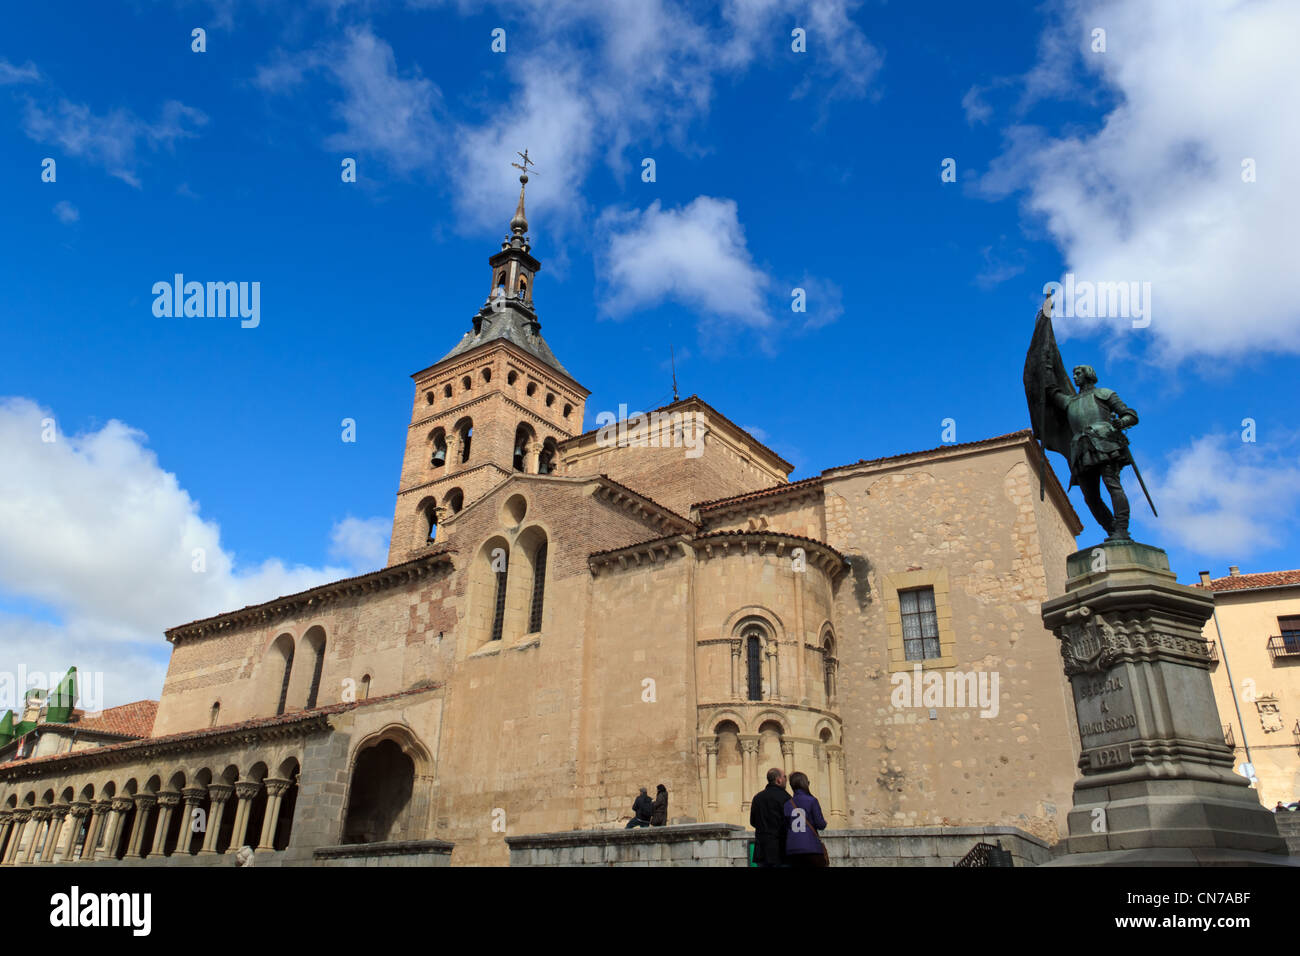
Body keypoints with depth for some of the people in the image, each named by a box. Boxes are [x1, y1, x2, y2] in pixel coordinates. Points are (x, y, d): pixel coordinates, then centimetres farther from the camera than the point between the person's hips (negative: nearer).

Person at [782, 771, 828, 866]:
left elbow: (785, 829, 6)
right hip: (811, 848, -4)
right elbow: (820, 825, -5)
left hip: (792, 850, 4)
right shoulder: (812, 801, -4)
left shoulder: (787, 804, 7)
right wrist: (824, 821, 16)